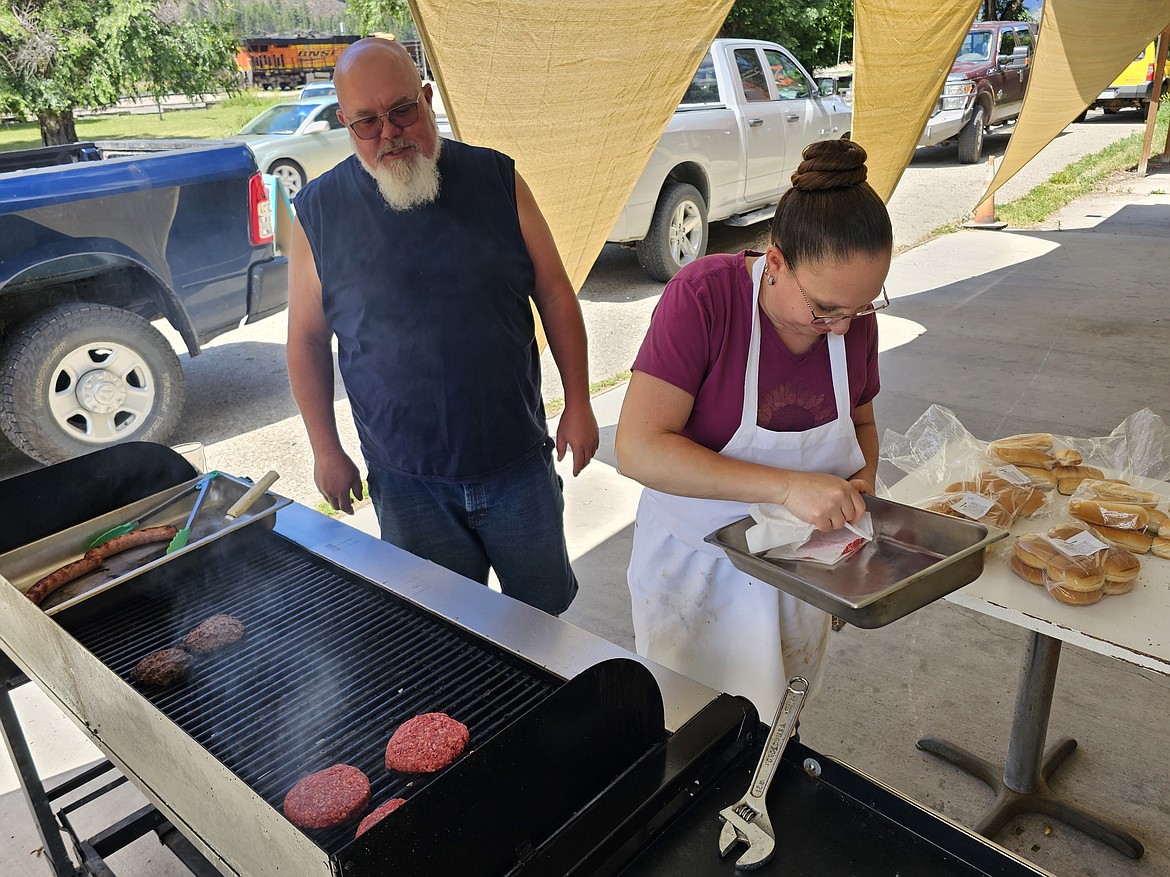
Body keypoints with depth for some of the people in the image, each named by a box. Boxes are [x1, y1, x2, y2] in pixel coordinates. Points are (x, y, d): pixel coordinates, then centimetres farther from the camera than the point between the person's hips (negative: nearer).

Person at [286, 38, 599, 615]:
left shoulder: (496, 179, -3)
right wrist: (325, 450, 3)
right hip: (406, 481, 0)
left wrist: (578, 403, 0)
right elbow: (307, 339, 4)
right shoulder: (320, 211, -4)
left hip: (519, 460, 1)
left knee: (545, 607, 18)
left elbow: (555, 296, 1)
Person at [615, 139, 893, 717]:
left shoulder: (853, 316, -9)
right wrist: (787, 485, -37)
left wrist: (863, 477, -12)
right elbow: (639, 448, -33)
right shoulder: (704, 295, -26)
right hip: (695, 565, -4)